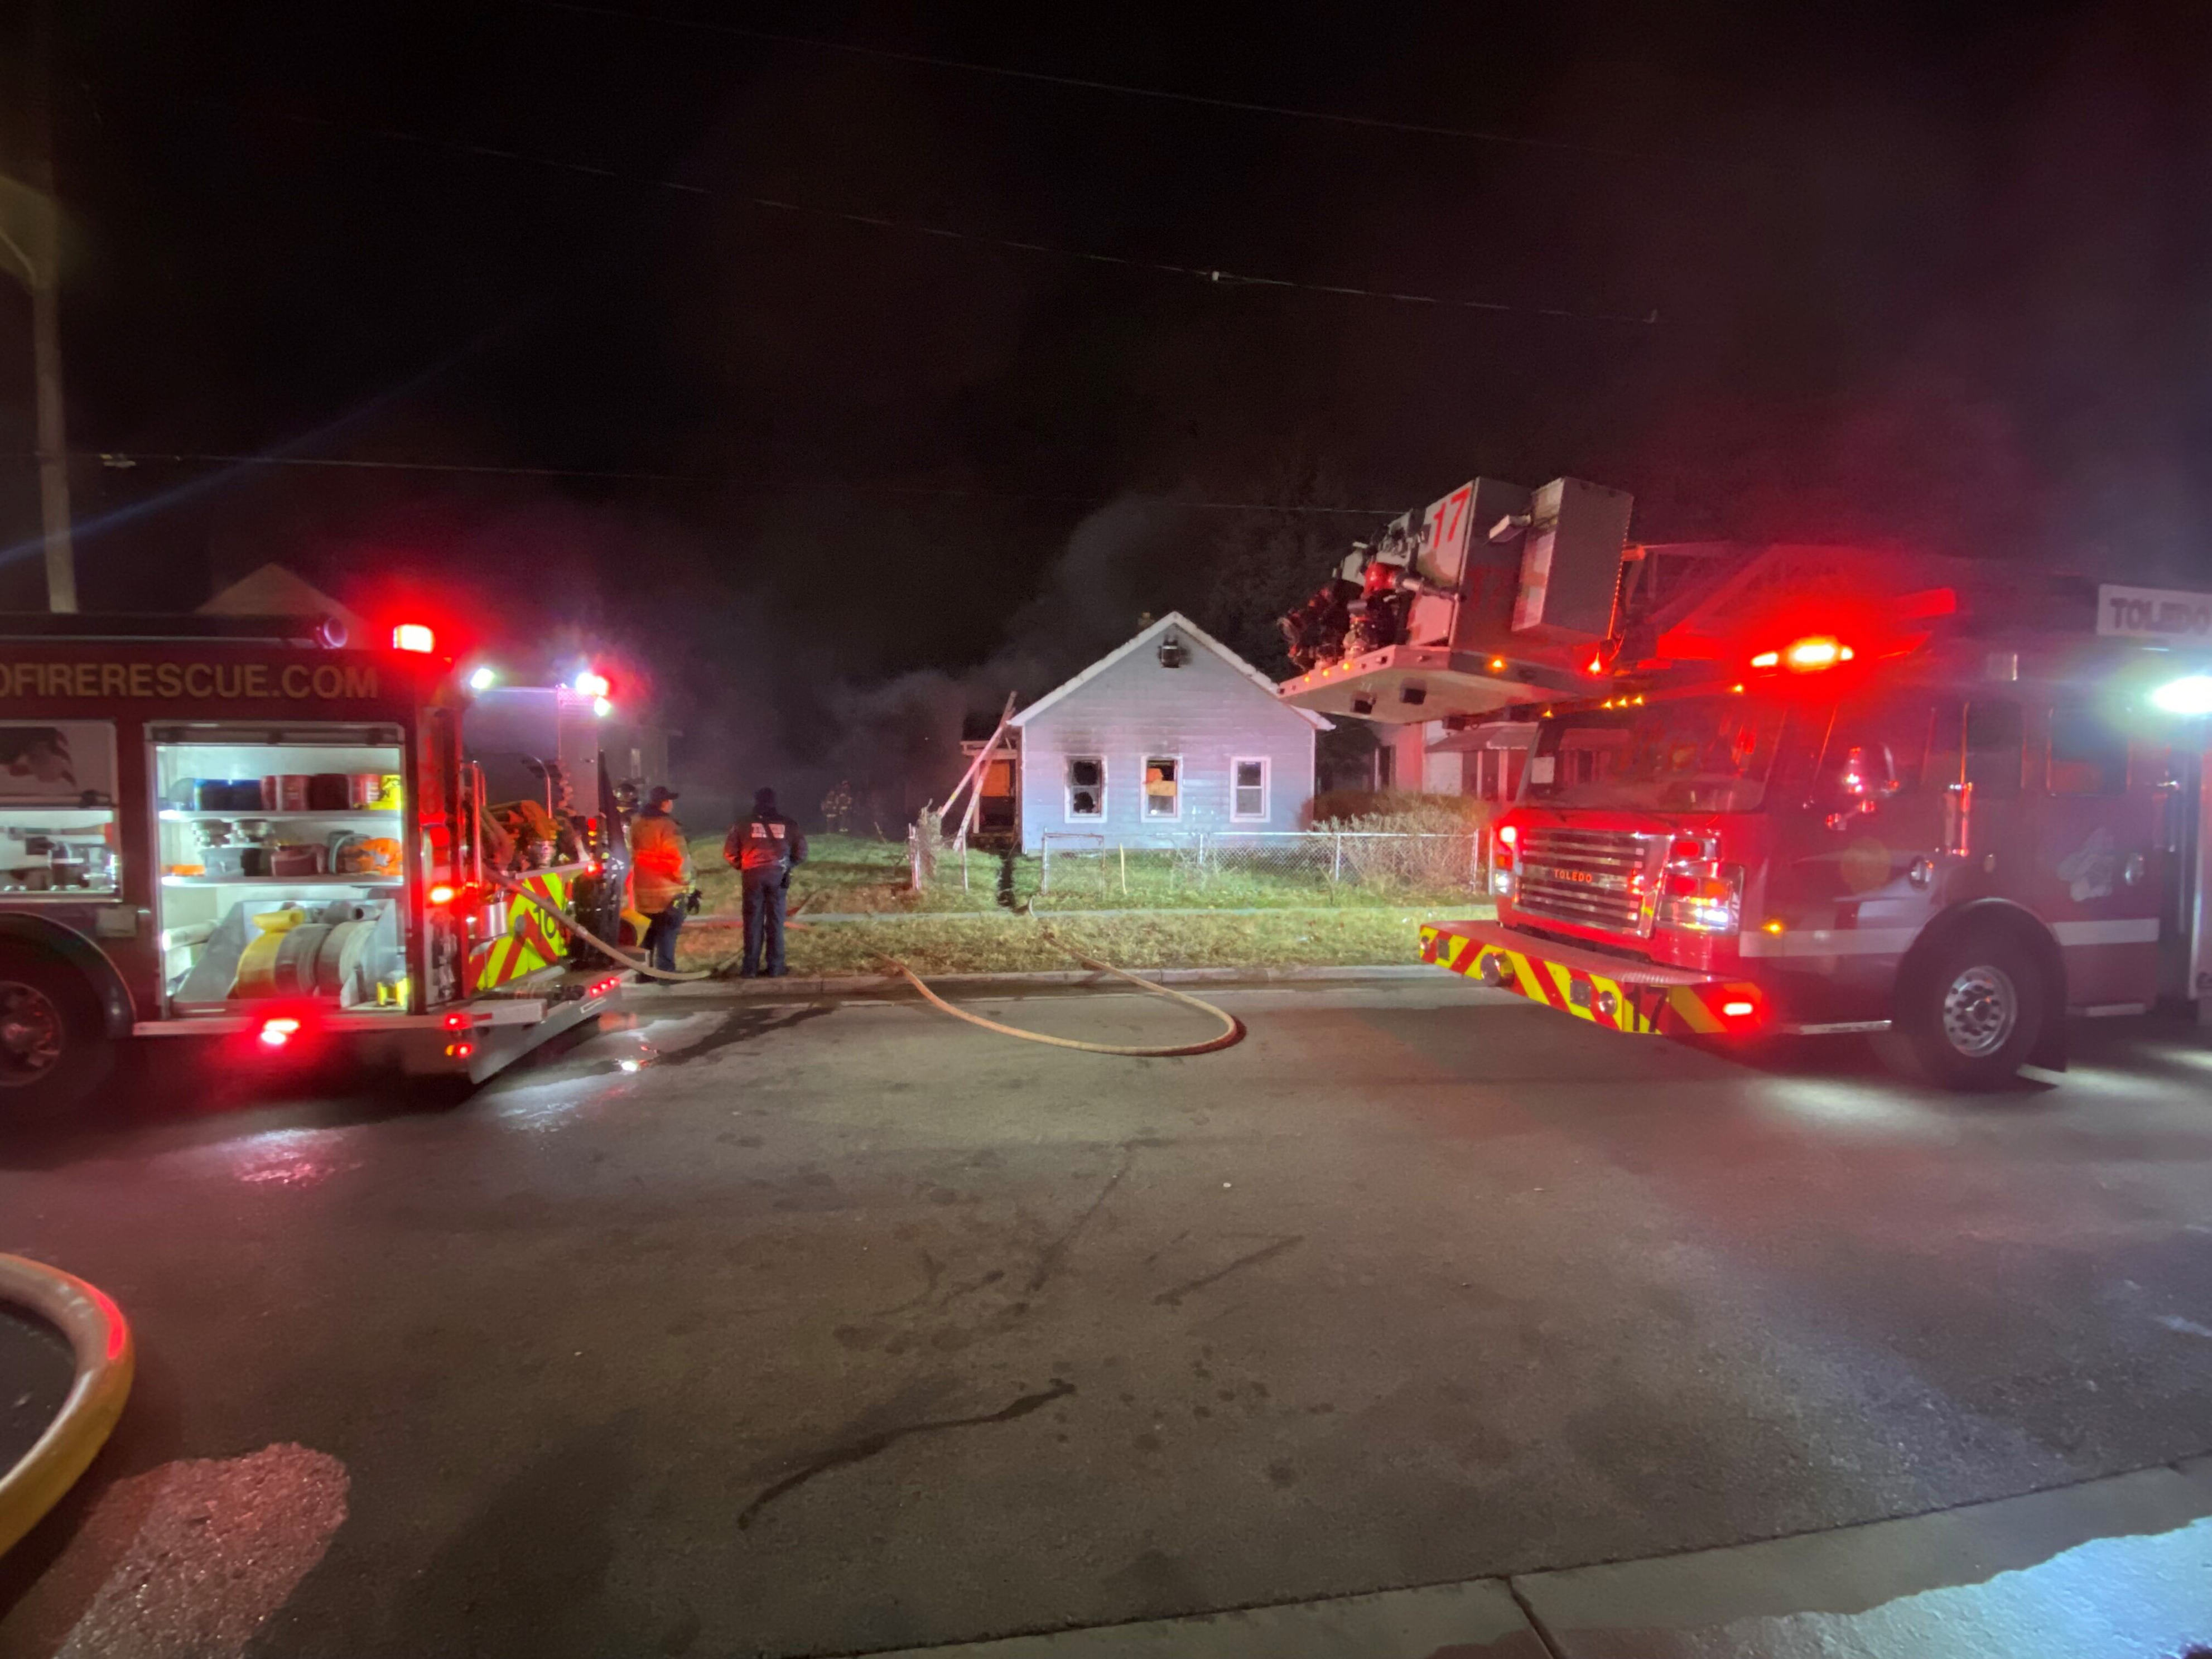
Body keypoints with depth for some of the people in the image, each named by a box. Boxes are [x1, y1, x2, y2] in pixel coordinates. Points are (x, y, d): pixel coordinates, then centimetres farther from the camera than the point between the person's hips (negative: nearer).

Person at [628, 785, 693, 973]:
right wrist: (685, 880, -10)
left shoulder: (635, 825, 7)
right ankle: (665, 971, 0)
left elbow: (631, 856, 15)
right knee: (667, 934, 0)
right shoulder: (667, 826, -18)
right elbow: (678, 858, -21)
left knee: (646, 934, 18)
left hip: (642, 891, 7)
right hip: (668, 890, -7)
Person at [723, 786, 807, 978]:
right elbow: (801, 852, 7)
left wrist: (741, 866, 21)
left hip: (753, 875, 0)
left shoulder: (743, 823, 4)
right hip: (778, 875, 0)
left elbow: (729, 853, 4)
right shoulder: (787, 824, 6)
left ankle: (750, 968, 7)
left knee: (753, 922, 6)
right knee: (776, 921, 6)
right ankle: (775, 967, 8)